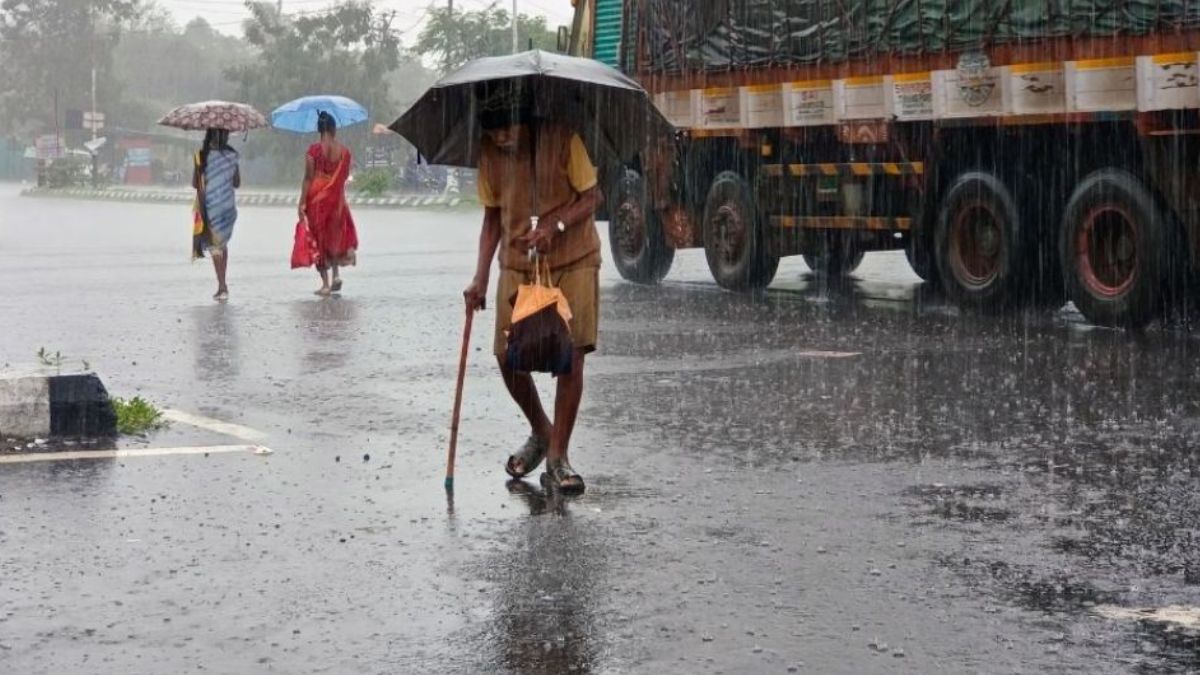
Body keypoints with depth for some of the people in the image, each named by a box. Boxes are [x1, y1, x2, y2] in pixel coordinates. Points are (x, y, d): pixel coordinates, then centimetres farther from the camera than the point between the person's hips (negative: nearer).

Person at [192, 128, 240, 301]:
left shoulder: (201, 156, -11)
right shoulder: (232, 155, 0)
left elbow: (195, 183, -9)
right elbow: (237, 183, 7)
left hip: (211, 207, -4)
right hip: (229, 205, 4)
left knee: (214, 245, 0)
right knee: (223, 243, 18)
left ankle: (222, 286, -9)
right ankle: (222, 286, 23)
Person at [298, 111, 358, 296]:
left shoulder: (314, 149, -10)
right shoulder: (344, 151, -3)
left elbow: (308, 178, -12)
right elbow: (344, 177, 4)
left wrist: (302, 202, -9)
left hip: (316, 198, -2)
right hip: (336, 198, 2)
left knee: (319, 239, 6)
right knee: (336, 234, 20)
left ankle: (325, 283, 4)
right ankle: (336, 274, 5)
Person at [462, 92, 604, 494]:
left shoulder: (561, 139, -13)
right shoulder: (489, 154, 0)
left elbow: (592, 197, -8)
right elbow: (492, 217, 8)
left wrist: (554, 226, -25)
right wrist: (480, 277, 0)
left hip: (573, 261, -4)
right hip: (518, 265, 4)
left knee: (571, 356, -9)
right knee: (508, 358, -2)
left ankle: (558, 456, 0)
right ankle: (541, 432, 25)